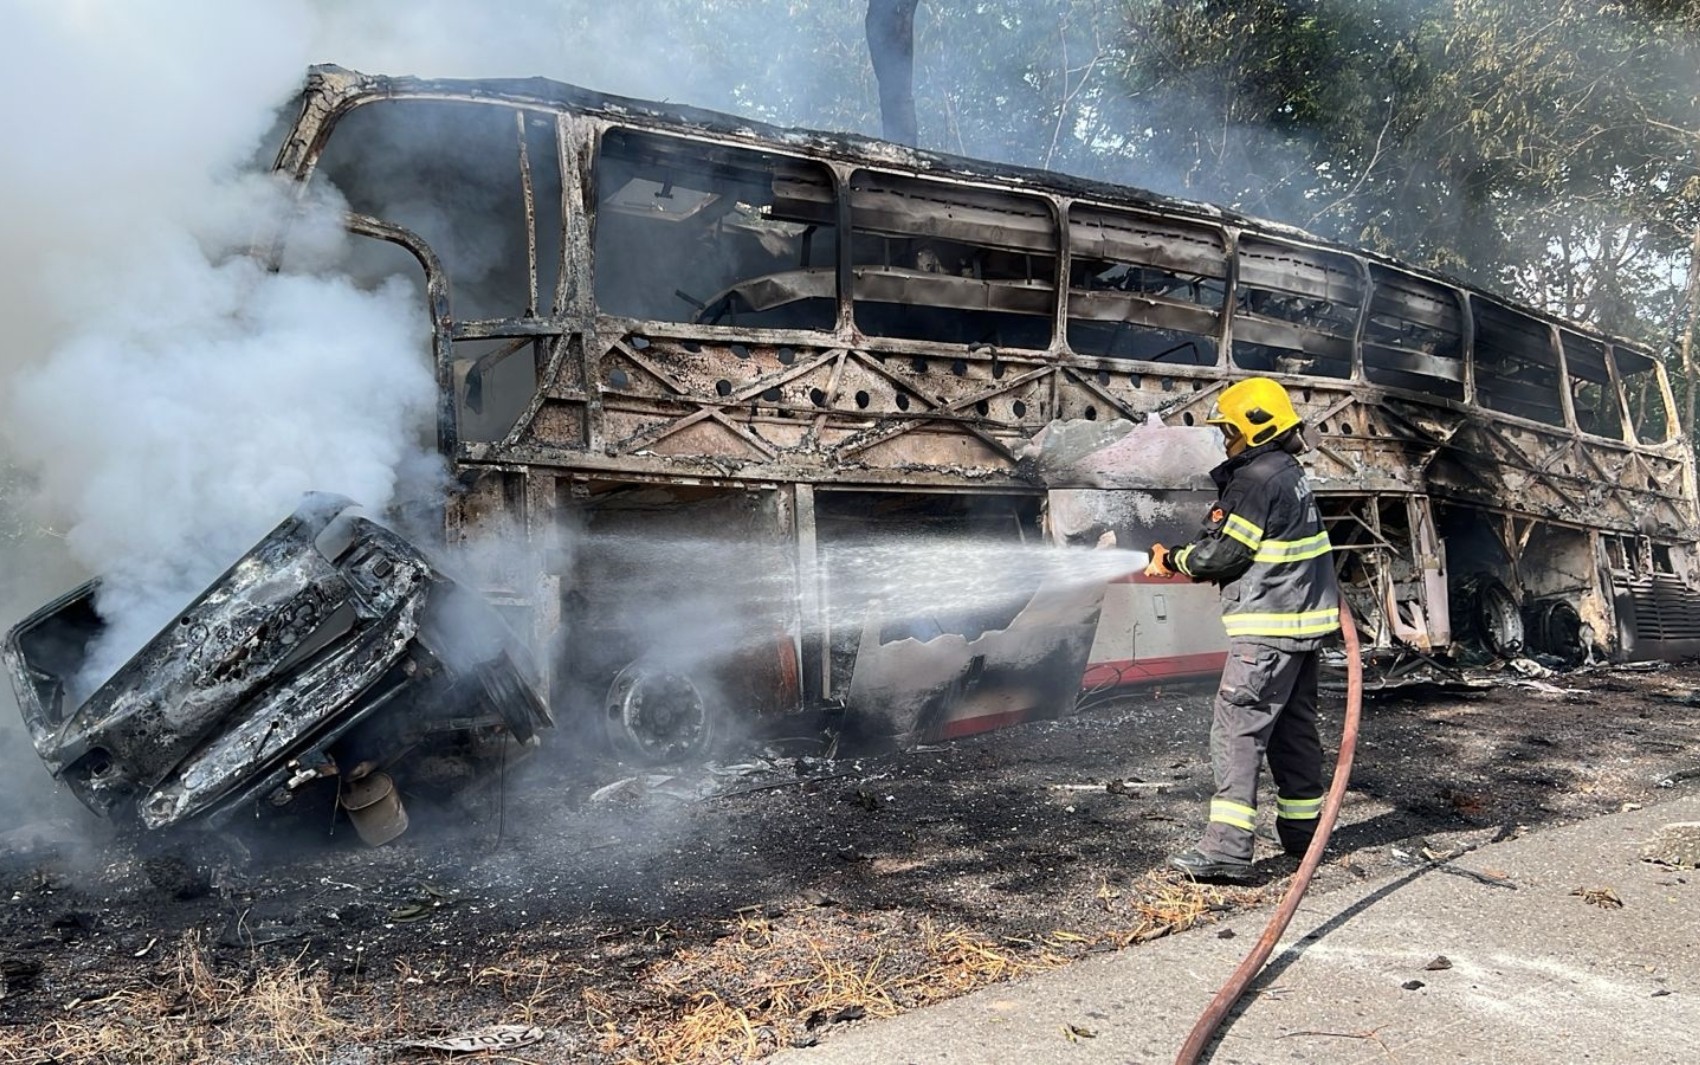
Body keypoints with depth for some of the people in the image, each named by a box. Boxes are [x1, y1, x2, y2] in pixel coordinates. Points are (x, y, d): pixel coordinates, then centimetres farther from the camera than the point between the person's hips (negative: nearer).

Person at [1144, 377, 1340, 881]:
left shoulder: (1257, 479, -15)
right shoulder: (1288, 472, 17)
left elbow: (1222, 553, -15)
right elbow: (1229, 537, 18)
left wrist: (1173, 560, 2)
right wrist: (1181, 556, 8)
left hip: (1269, 628, -11)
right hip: (1304, 620, 11)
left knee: (1238, 730, -11)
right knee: (1294, 726, 18)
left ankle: (1227, 847, -14)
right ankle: (1301, 828, 28)